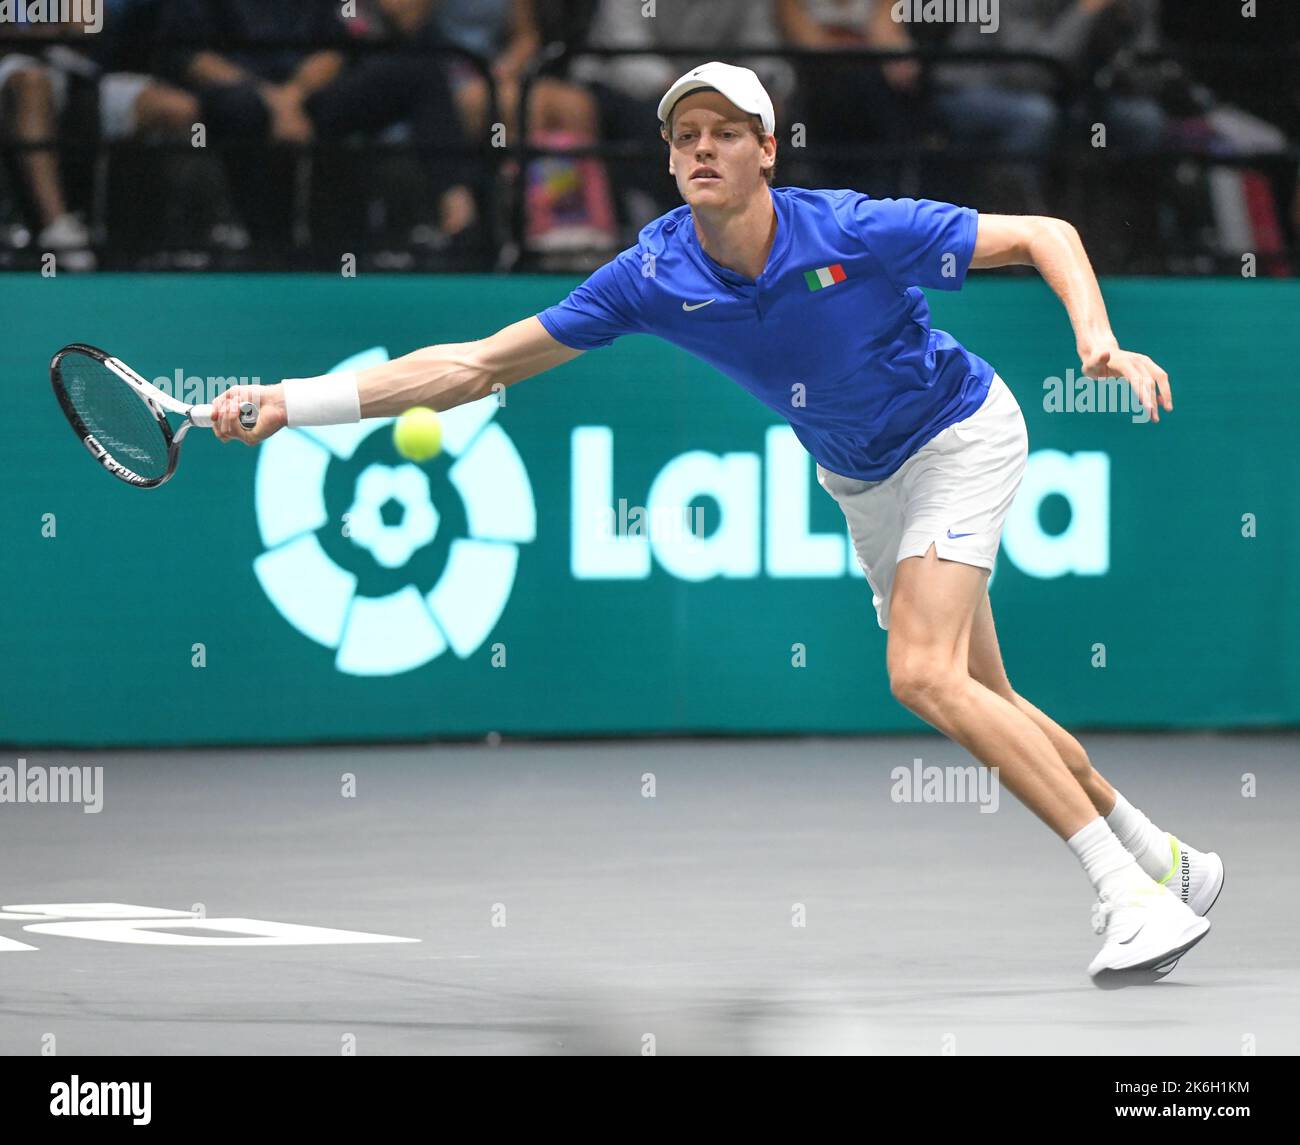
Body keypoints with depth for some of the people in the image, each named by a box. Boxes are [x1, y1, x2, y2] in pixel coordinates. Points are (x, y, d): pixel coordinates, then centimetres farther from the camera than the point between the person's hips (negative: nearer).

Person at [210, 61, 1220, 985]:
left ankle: (1137, 899, -21)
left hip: (959, 435, -6)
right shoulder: (653, 277, -17)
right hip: (861, 482, 6)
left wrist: (1099, 339, -38)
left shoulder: (858, 232, -29)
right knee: (985, 706, 12)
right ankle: (1166, 858, 32)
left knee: (924, 675, -24)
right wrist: (294, 401, -23)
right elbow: (476, 364, -15)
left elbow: (1047, 237, -19)